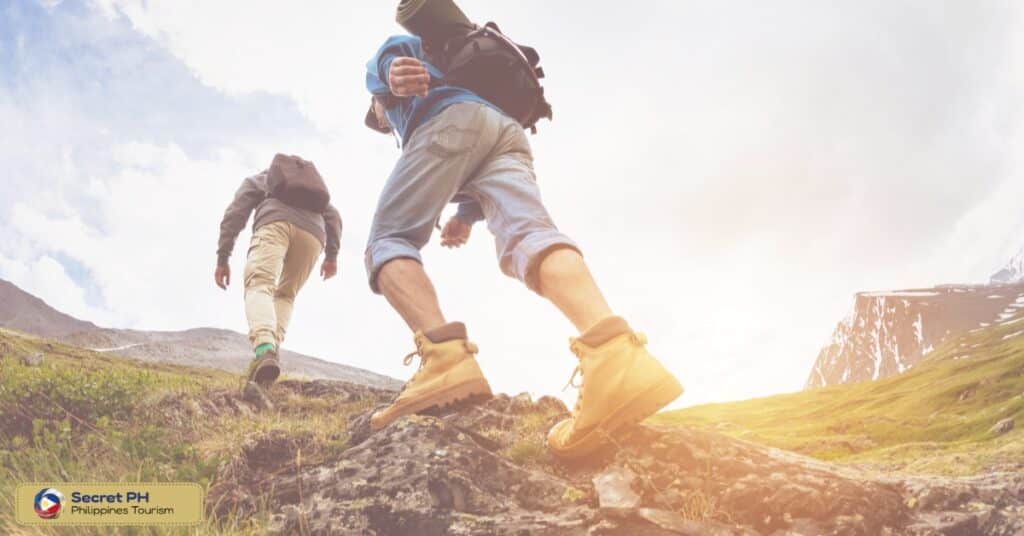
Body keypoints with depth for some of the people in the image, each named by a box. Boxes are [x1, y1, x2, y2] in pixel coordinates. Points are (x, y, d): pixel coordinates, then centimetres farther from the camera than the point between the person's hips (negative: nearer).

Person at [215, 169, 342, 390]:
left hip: (275, 223, -3)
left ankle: (264, 349, -48)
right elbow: (332, 216, 25)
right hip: (312, 233, 3)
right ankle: (273, 348, -4)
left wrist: (222, 259, 13)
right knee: (284, 295, 21)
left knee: (259, 286, -17)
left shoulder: (256, 180, 36)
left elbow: (234, 214, 19)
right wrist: (332, 255, 15)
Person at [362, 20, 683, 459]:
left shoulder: (378, 64, 36)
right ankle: (615, 352, -54)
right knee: (528, 234, -22)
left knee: (389, 241, -3)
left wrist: (395, 76, -17)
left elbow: (397, 49, 7)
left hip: (451, 118, -5)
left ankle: (445, 354, -35)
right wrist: (467, 214, 20)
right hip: (508, 130, 5)